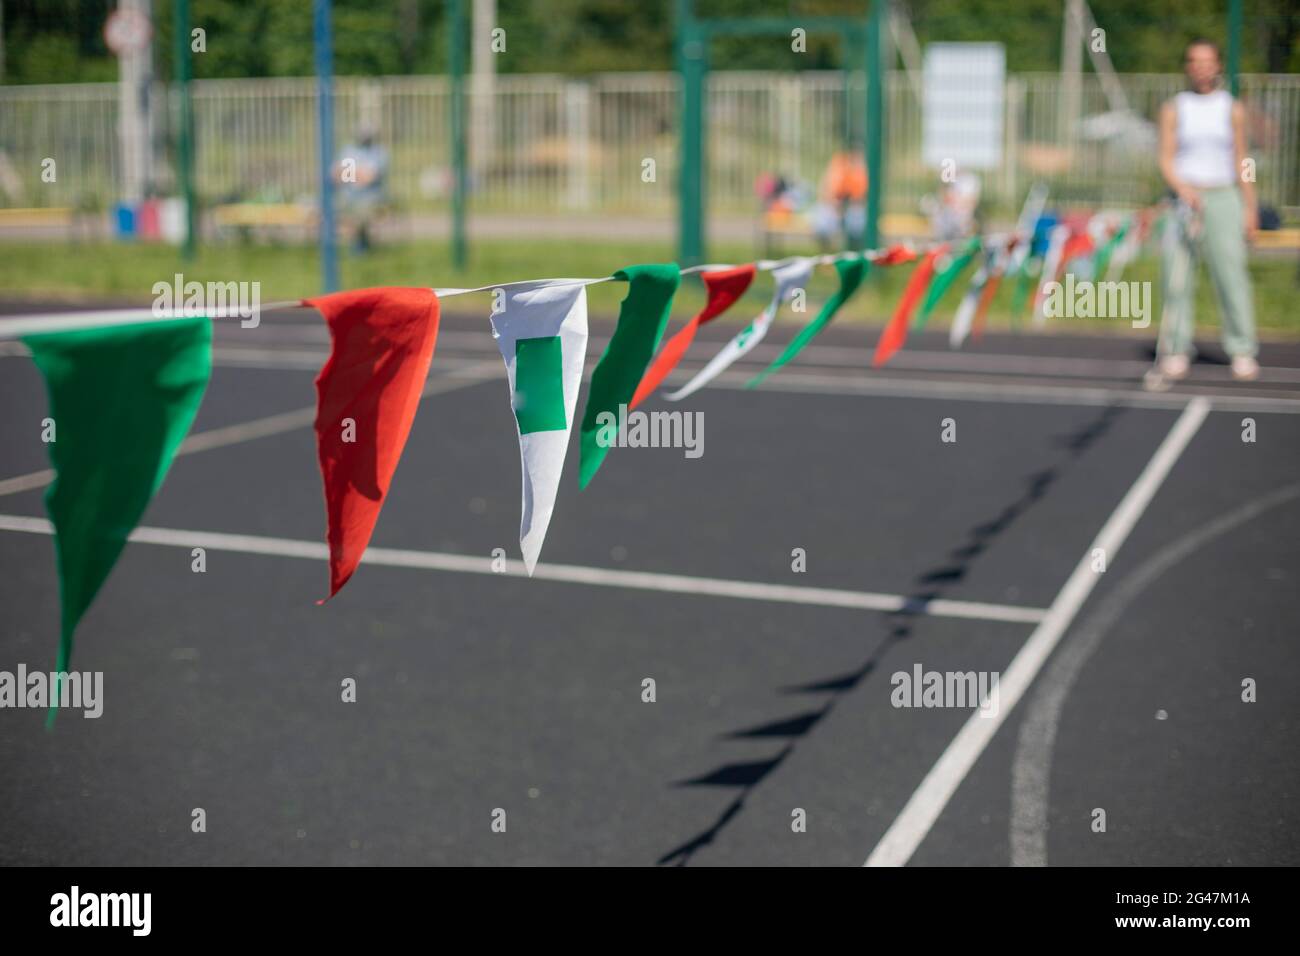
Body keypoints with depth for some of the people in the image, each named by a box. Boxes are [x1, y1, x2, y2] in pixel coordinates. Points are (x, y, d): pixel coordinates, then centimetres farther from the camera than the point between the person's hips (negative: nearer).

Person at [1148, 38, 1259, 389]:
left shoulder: (1232, 110, 9)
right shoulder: (1173, 110, 6)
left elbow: (1241, 162, 11)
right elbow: (1165, 160, 1)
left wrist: (1250, 209, 6)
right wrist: (1183, 188, -17)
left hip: (1223, 199, 0)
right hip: (1184, 199, 0)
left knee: (1231, 274, -7)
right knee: (1176, 277, -4)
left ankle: (1243, 353, 0)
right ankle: (1176, 354, 3)